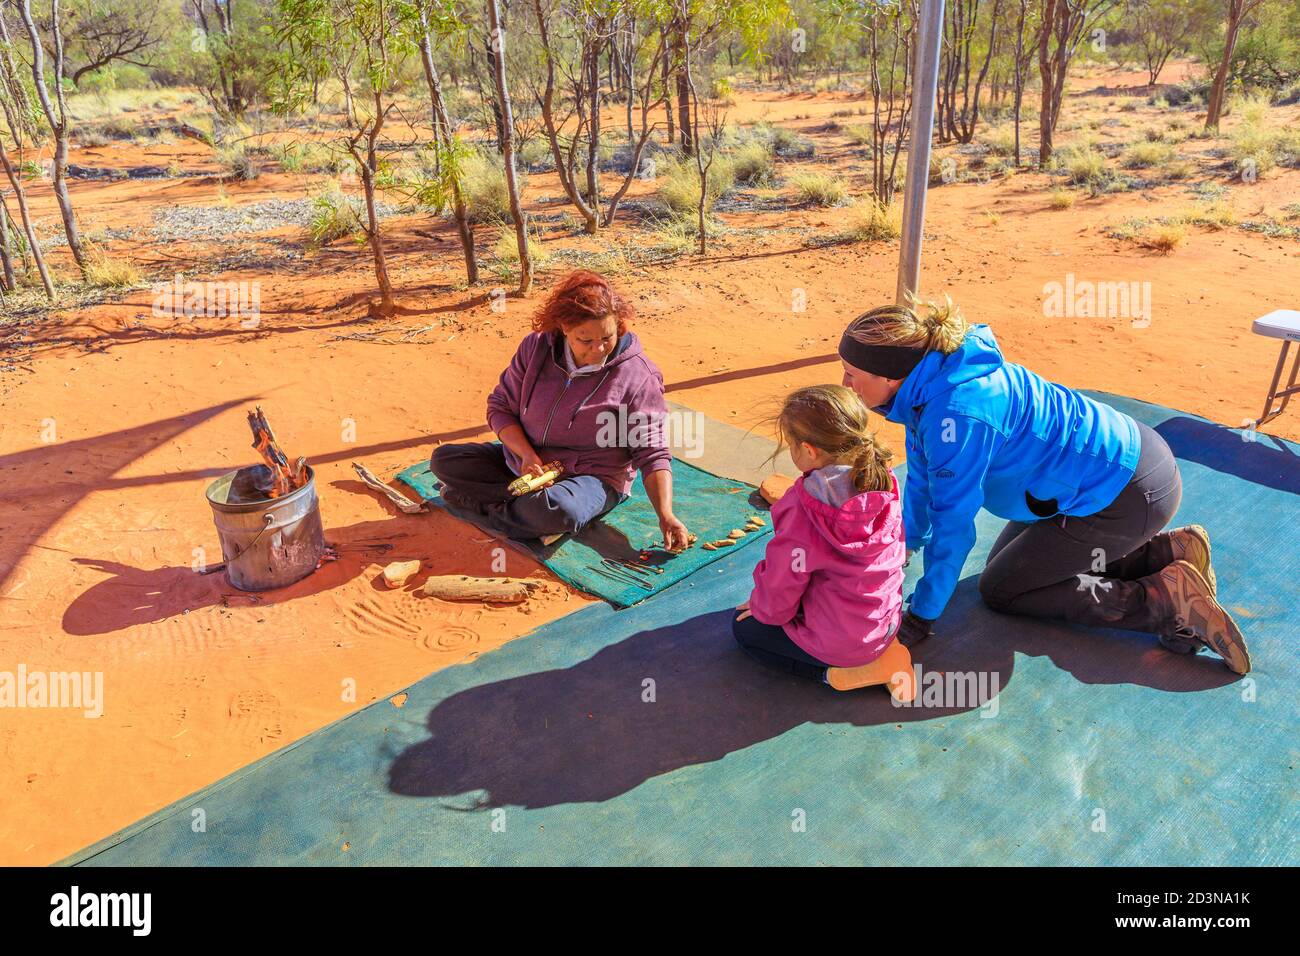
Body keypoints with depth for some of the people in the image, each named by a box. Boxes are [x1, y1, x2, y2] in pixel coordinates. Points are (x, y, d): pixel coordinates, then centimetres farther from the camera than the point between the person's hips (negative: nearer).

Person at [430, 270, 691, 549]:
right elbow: (500, 406, 0)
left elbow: (652, 453, -13)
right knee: (443, 460, -5)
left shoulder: (637, 376, -16)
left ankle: (484, 503, -9)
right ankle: (531, 502, -13)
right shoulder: (536, 347, -6)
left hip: (590, 475, -4)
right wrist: (527, 454, -19)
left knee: (559, 511, -38)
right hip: (525, 460, 5)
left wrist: (665, 515, -26)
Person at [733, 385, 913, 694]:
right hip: (886, 623, 7)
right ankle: (879, 654, 13)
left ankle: (837, 674, 0)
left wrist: (762, 607, 6)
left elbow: (781, 586, -18)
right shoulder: (884, 484, -11)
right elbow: (897, 554, 6)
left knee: (744, 625, 18)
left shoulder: (802, 509, -30)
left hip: (834, 639, -7)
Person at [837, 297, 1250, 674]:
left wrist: (920, 617, -16)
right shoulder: (928, 386, -3)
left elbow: (954, 524, -25)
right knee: (1008, 560, 20)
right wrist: (908, 542, 22)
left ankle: (1165, 599, -1)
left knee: (1000, 589, 2)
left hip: (1128, 494, -9)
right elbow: (923, 475, 11)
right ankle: (1170, 551, 17)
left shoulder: (957, 413, -31)